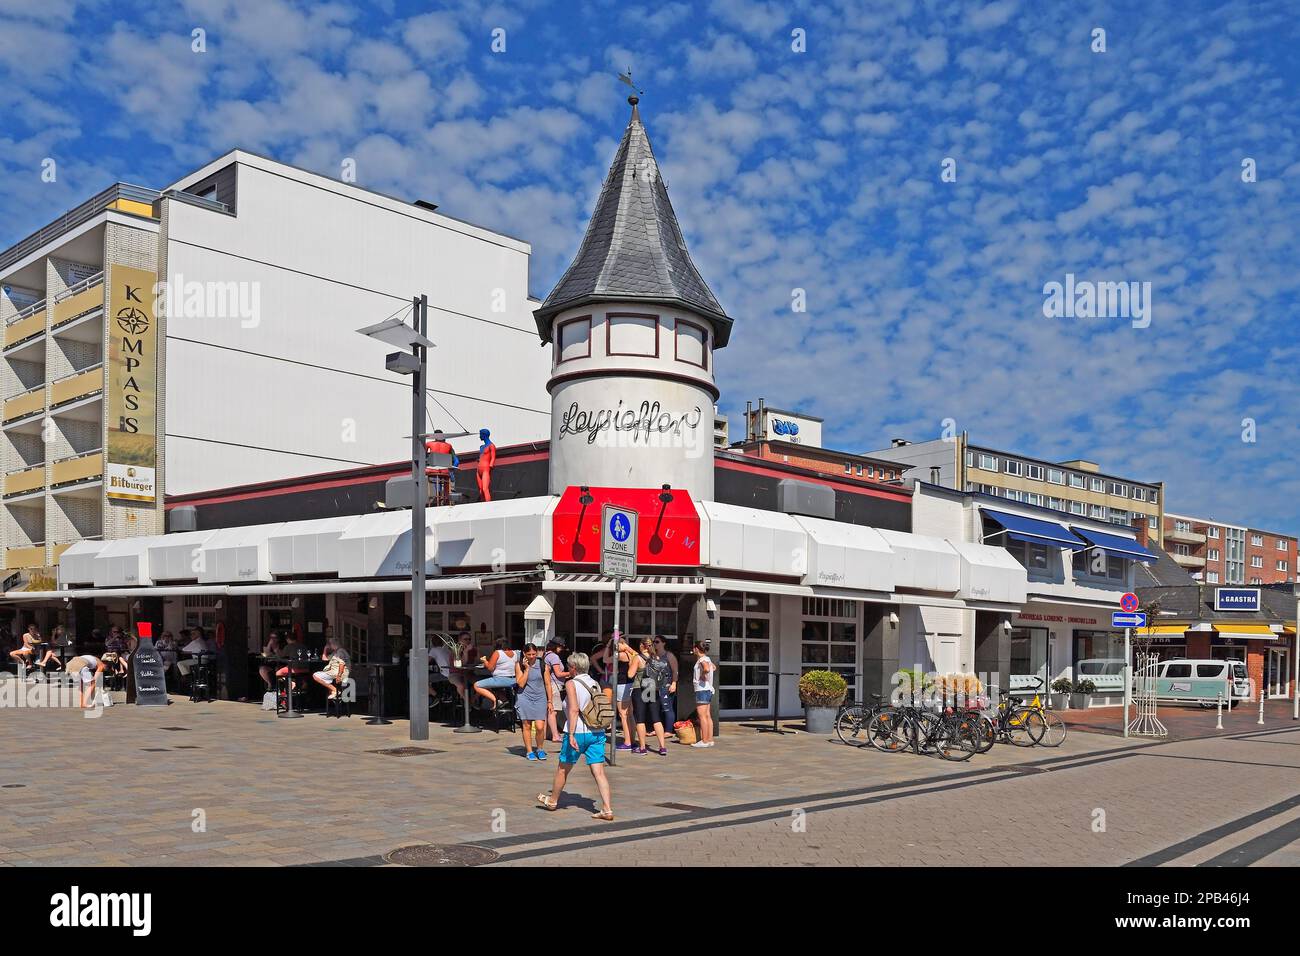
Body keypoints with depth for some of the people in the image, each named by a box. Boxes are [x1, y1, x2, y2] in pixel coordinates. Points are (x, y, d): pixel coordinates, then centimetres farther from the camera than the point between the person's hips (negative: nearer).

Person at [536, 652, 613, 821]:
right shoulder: (595, 684, 11)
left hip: (578, 733, -5)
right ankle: (607, 809, -7)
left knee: (562, 769, 14)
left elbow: (574, 709, -19)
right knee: (599, 772, 1)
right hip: (597, 733, 5)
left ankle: (552, 801, 32)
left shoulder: (572, 684, -7)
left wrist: (571, 734, -22)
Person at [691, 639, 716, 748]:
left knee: (702, 716, -8)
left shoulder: (702, 659, -14)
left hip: (702, 689, -10)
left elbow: (707, 669, -35)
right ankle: (710, 739, 12)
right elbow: (713, 667, 35)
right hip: (708, 690, 10)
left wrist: (702, 675, -17)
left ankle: (704, 741, -8)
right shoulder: (707, 659, 14)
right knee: (708, 716, 10)